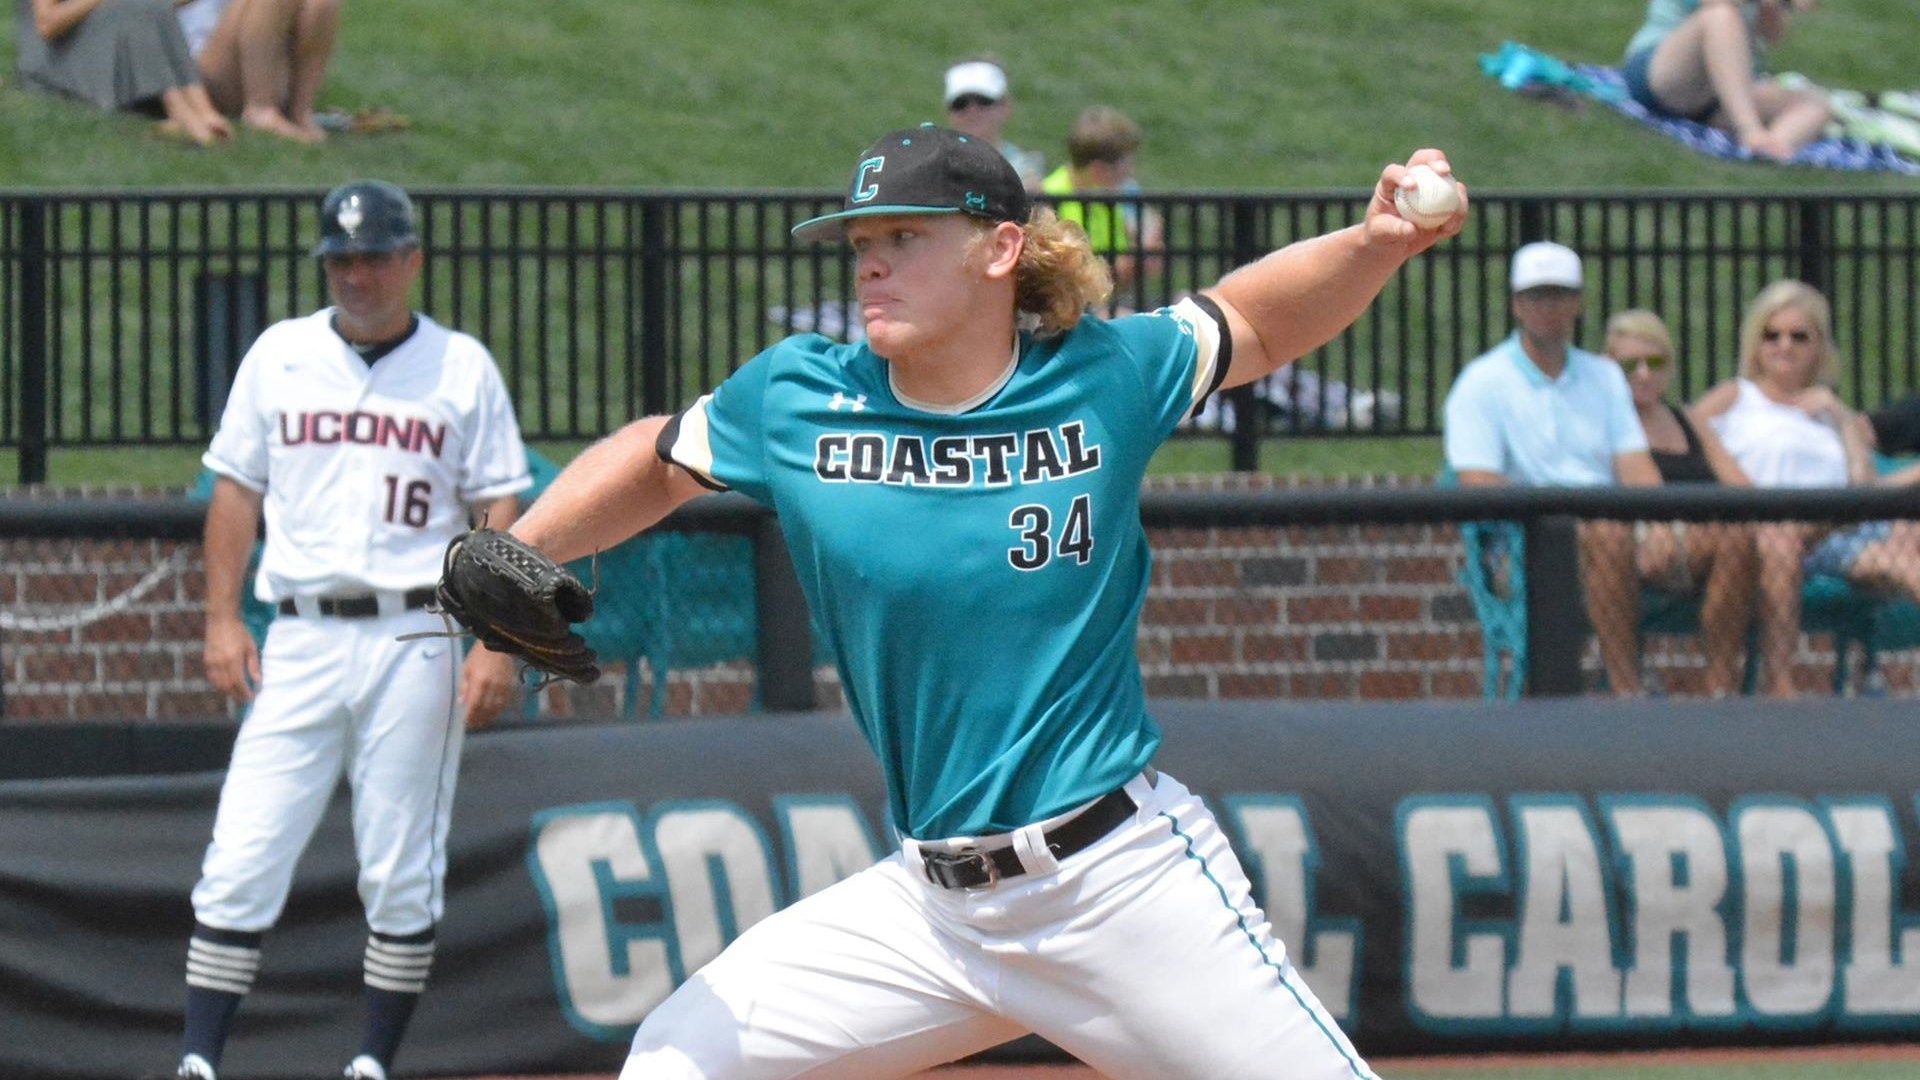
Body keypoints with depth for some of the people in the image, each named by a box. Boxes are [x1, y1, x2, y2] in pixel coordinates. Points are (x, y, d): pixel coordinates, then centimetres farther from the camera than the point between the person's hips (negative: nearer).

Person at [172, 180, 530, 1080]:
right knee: (241, 861, -7)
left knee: (403, 875, 1)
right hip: (299, 639, 1)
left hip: (414, 640, -1)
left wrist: (497, 642, -7)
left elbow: (501, 511, 3)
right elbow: (237, 488, 12)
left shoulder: (461, 367, 4)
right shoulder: (280, 357, 9)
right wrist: (222, 620, 3)